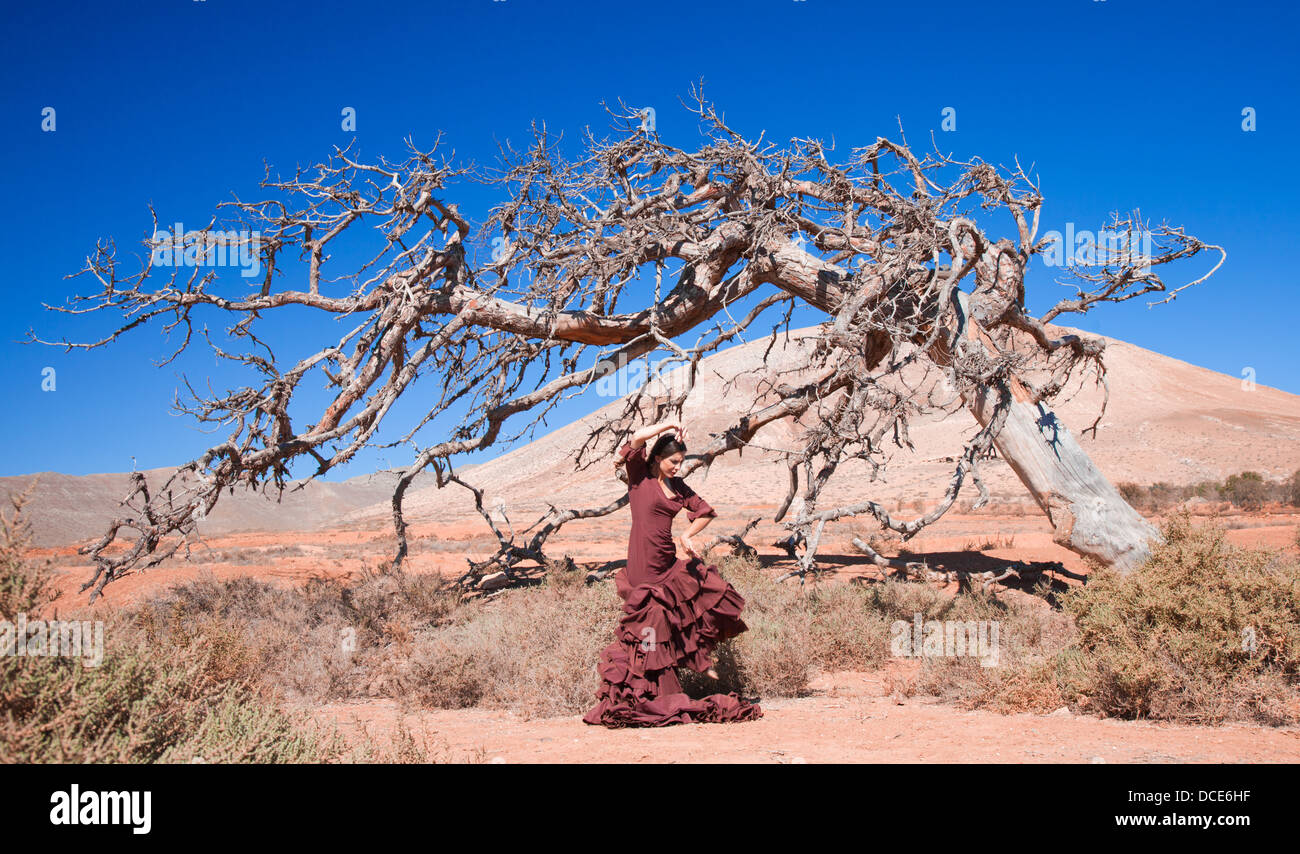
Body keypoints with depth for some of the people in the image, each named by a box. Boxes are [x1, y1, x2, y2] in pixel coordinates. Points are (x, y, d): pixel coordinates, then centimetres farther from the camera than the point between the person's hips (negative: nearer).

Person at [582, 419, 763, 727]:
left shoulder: (677, 486, 12)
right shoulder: (640, 477, -5)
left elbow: (706, 511, 20)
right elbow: (637, 438, -22)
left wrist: (687, 536, 4)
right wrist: (670, 425, -12)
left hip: (669, 563, 7)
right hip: (644, 566, -7)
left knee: (711, 590, 9)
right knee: (653, 625, -2)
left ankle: (698, 656, 24)